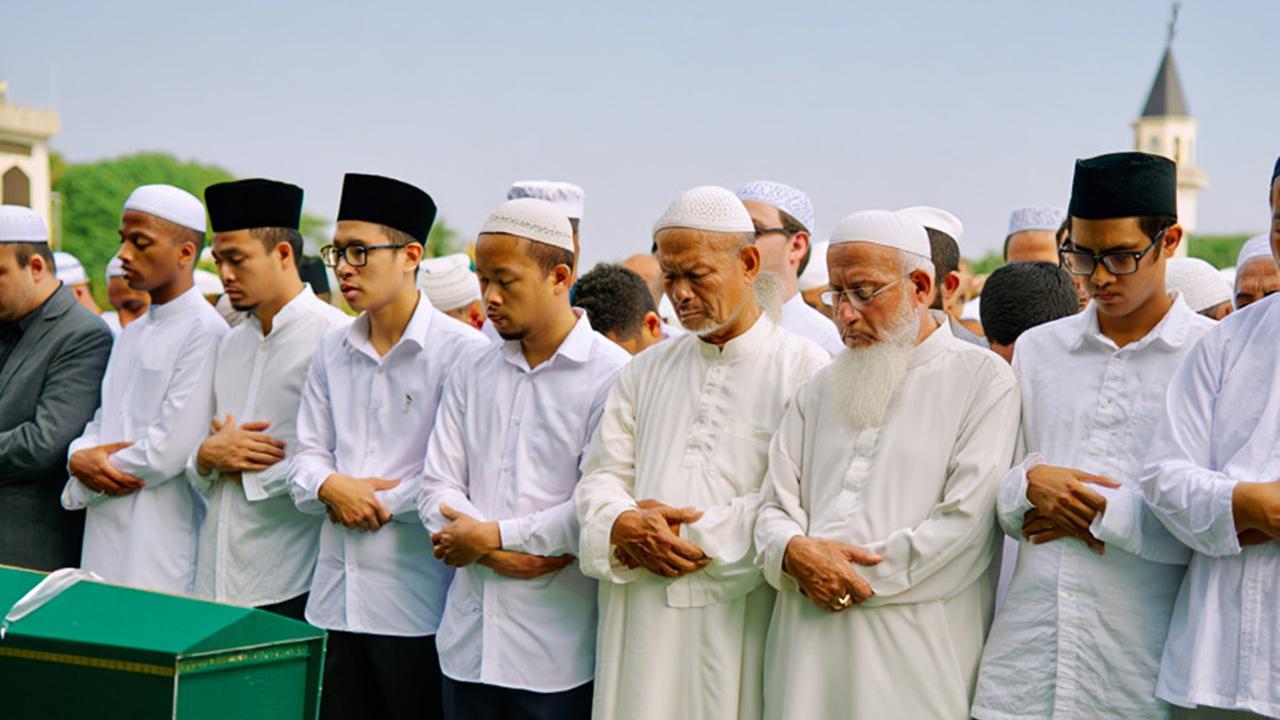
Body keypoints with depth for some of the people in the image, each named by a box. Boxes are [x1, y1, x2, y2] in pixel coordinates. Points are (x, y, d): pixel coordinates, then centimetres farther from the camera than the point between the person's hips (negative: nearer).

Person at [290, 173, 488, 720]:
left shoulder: (461, 351, -9)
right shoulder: (332, 352, 14)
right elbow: (307, 455, 14)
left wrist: (383, 502, -9)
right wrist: (331, 486, -8)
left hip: (417, 600, -6)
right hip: (335, 596, 6)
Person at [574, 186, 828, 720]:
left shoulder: (803, 370, -2)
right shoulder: (647, 371, 17)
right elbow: (601, 475, 12)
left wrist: (699, 536, -12)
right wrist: (624, 526, -10)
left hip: (742, 616, -4)